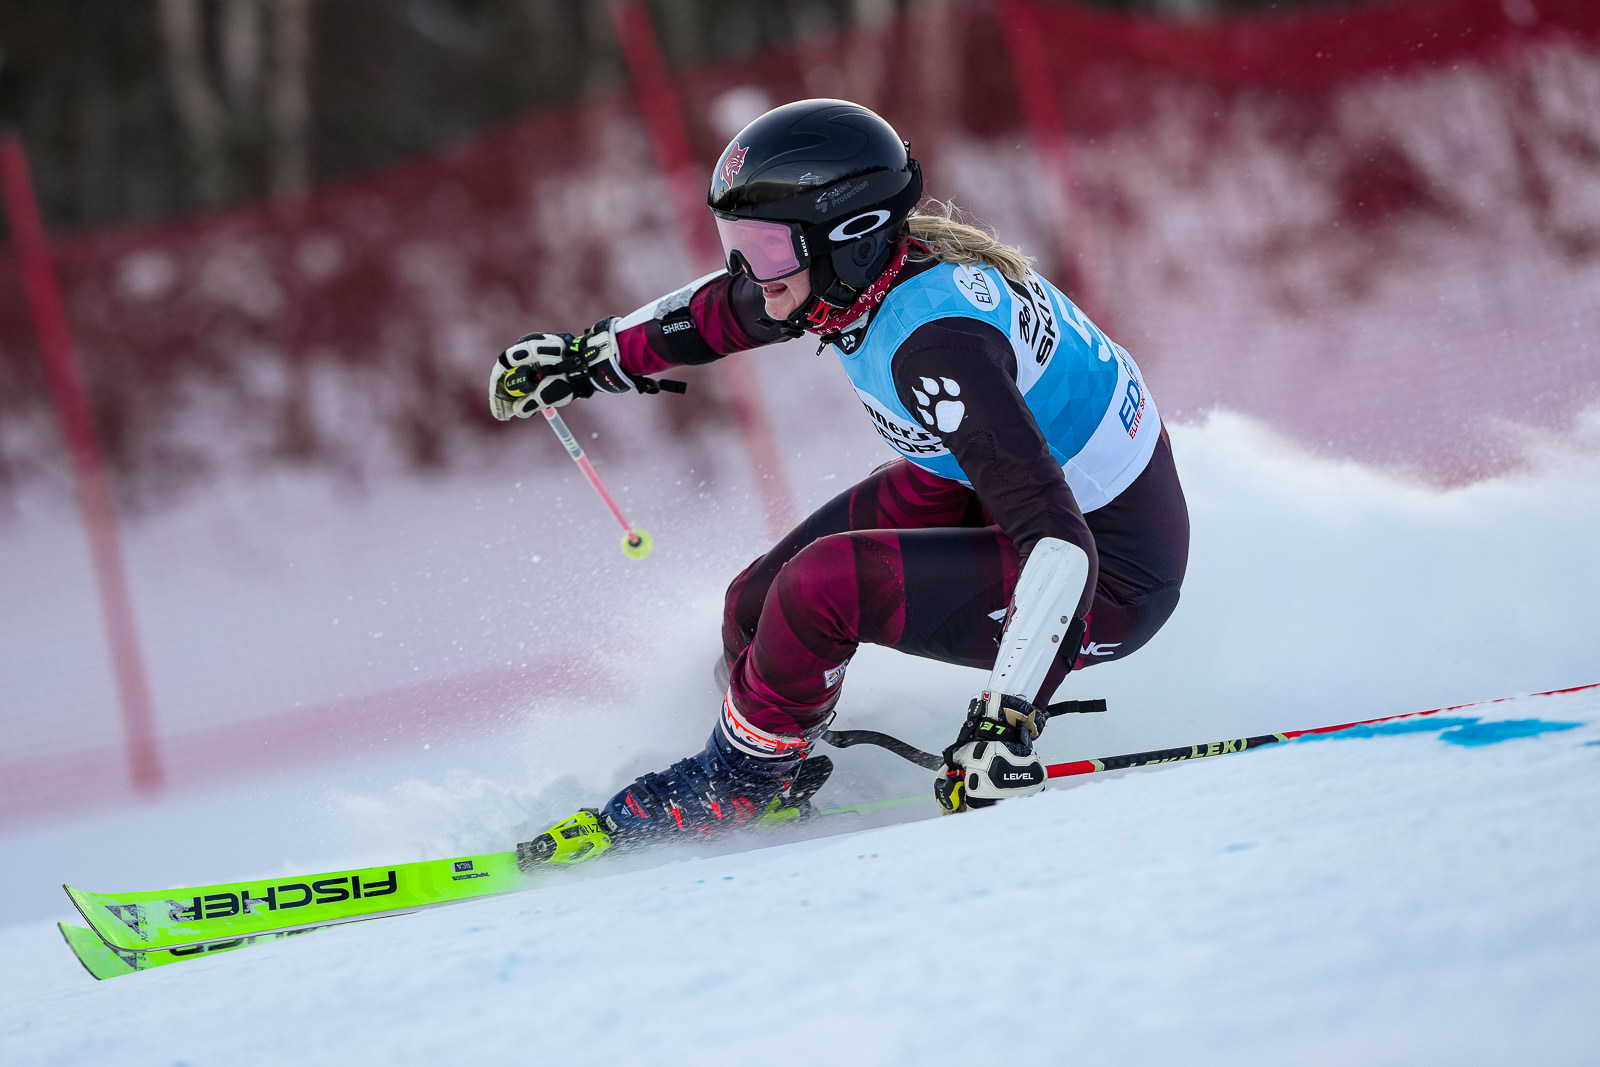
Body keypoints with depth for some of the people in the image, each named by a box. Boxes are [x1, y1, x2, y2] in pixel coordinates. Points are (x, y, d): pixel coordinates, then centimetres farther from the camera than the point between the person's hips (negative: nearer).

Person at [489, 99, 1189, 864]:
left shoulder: (936, 347, -35)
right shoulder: (871, 260, -9)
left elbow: (1059, 546, -39)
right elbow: (728, 309, 14)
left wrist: (1010, 717, -44)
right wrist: (591, 357, 22)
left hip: (1103, 575, -9)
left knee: (819, 588, -22)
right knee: (758, 606, 3)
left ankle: (728, 795, 3)